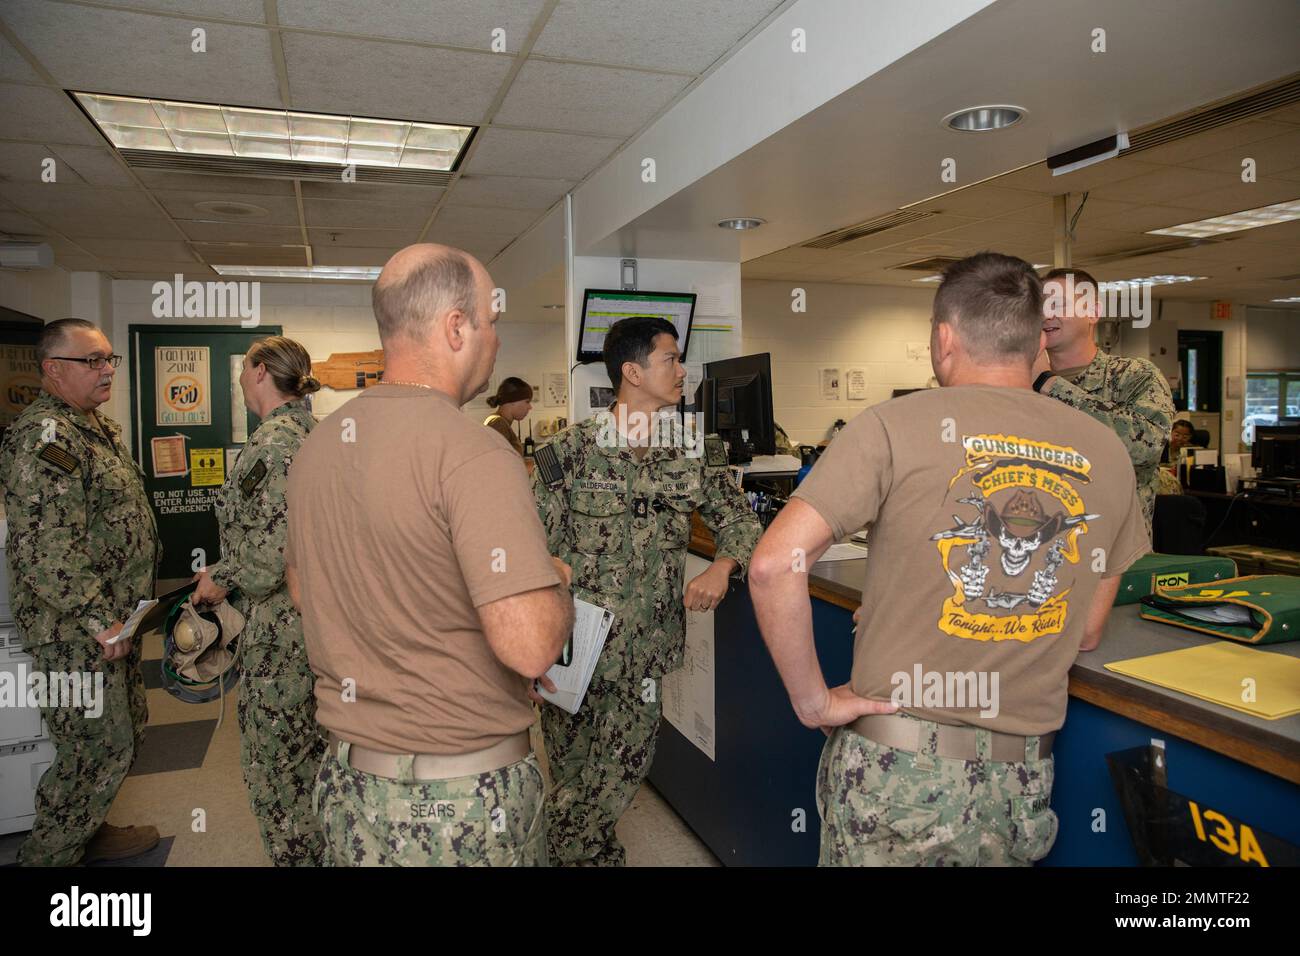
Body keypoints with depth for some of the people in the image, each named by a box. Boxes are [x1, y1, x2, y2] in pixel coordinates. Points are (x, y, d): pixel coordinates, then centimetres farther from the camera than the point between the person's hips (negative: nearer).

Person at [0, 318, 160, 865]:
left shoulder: (98, 428, 13)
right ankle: (49, 855, 19)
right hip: (76, 633, -10)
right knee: (97, 749, 0)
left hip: (114, 620, 10)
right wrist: (99, 619, -22)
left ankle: (86, 834, 36)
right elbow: (46, 550, -26)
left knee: (126, 735, 19)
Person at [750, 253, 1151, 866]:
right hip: (1025, 781, 4)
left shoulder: (894, 425, -11)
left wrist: (813, 701, -10)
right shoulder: (1106, 453, 3)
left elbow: (775, 564, -20)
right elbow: (1086, 634, 11)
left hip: (896, 772, -4)